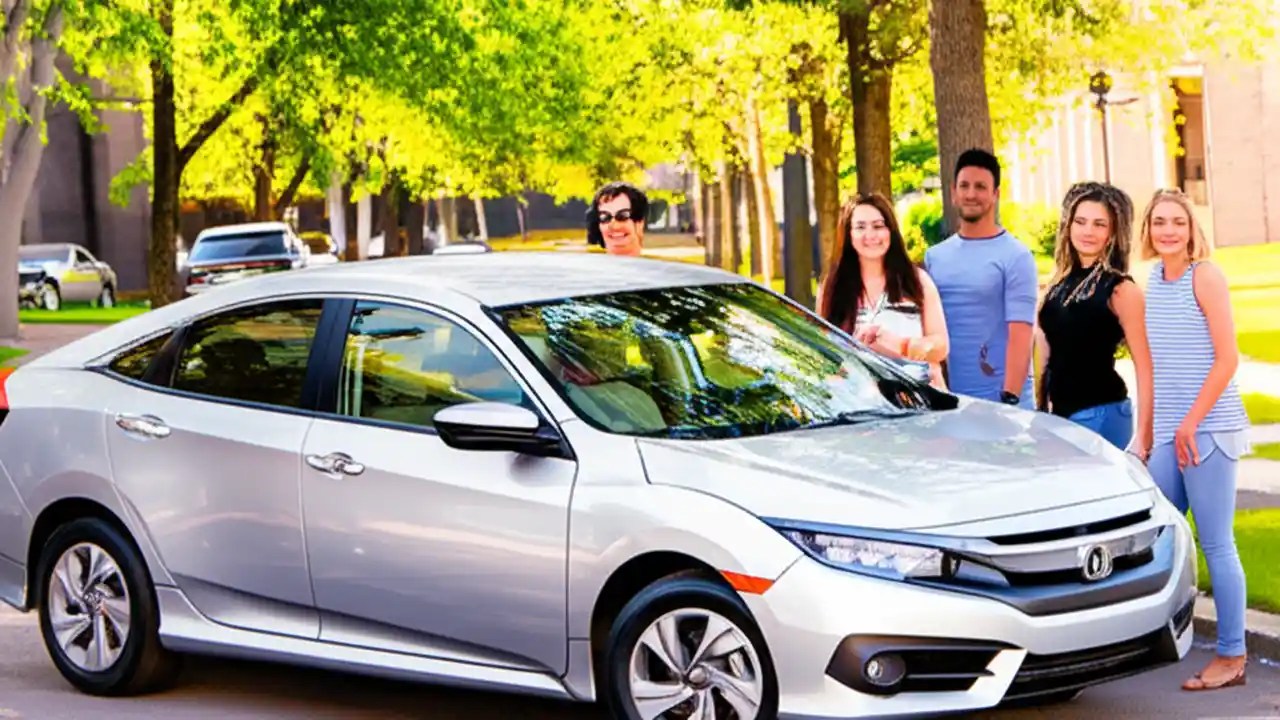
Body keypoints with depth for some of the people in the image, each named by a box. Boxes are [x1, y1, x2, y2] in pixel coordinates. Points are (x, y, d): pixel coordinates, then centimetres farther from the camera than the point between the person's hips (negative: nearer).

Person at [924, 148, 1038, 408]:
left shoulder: (1015, 257, -5)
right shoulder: (934, 257, 11)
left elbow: (1020, 335, -12)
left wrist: (1010, 399, -19)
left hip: (998, 401, -5)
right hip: (947, 400, 5)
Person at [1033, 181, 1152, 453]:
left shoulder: (1121, 290, -6)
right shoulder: (1060, 284, 12)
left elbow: (1144, 368, -9)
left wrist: (1143, 435, -15)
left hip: (1101, 413, -6)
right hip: (1058, 412, 6)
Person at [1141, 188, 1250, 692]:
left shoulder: (1204, 277, -8)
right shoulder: (1153, 281, 11)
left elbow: (1226, 359, -12)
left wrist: (1192, 423, -14)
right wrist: (1153, 431, 14)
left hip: (1208, 429, -7)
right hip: (1168, 432, 7)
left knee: (1216, 545, -4)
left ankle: (1232, 657, 3)